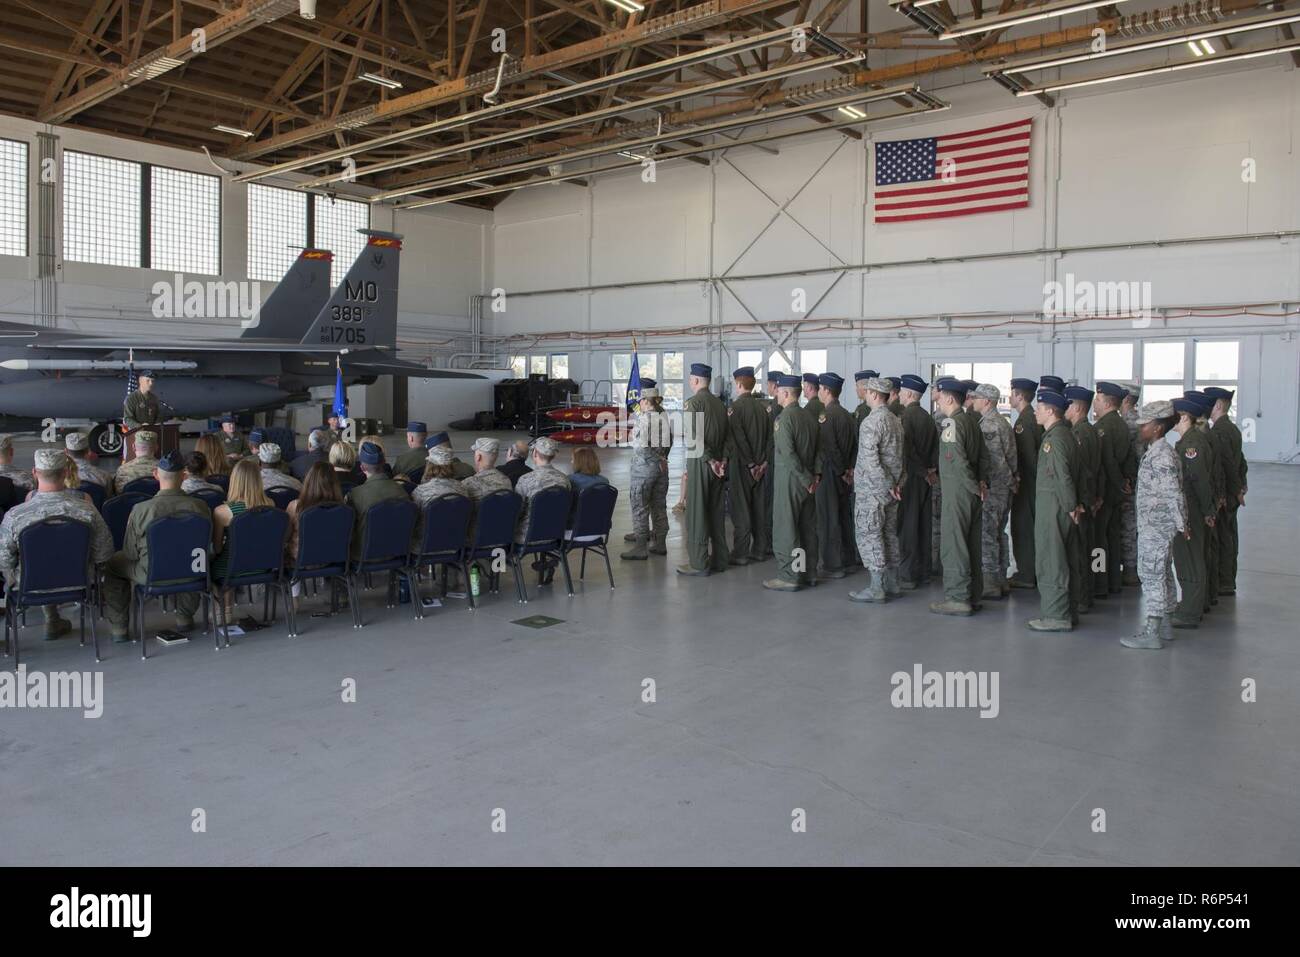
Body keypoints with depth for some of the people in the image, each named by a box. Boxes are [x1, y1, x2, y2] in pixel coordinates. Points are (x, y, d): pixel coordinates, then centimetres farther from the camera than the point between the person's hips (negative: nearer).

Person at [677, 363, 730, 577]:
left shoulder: (693, 402, -11)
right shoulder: (719, 403, 10)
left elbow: (694, 437, -19)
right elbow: (726, 435, 10)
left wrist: (710, 460, -14)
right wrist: (722, 459, 5)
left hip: (699, 462, -7)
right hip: (717, 464, 7)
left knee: (696, 513, -2)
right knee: (716, 511, 13)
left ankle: (699, 563, 1)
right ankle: (719, 559, 19)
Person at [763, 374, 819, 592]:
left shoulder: (783, 419, -15)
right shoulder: (809, 416, 9)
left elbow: (788, 454, -21)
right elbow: (818, 448, 10)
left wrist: (806, 479, -15)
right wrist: (815, 473, 5)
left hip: (789, 479, -8)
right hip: (805, 480, 8)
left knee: (785, 528, -1)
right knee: (808, 527, 13)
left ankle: (789, 576, 2)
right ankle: (809, 572, 21)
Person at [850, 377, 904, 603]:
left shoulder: (871, 422, -17)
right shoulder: (896, 420, 11)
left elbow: (870, 459, -23)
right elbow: (901, 455, 14)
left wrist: (888, 484, -17)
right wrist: (896, 482, 10)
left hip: (872, 488, -9)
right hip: (890, 487, 9)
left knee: (869, 535, -3)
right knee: (889, 534, 14)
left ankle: (876, 588, -1)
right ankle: (892, 583, 21)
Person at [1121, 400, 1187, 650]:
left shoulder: (1161, 455, -18)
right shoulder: (1155, 452, 12)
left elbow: (1174, 493, -21)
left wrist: (1182, 525, -18)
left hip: (1156, 527, -10)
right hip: (1153, 525, 10)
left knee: (1152, 575, -5)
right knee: (1161, 574, 16)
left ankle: (1152, 633, -1)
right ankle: (1162, 625, 26)